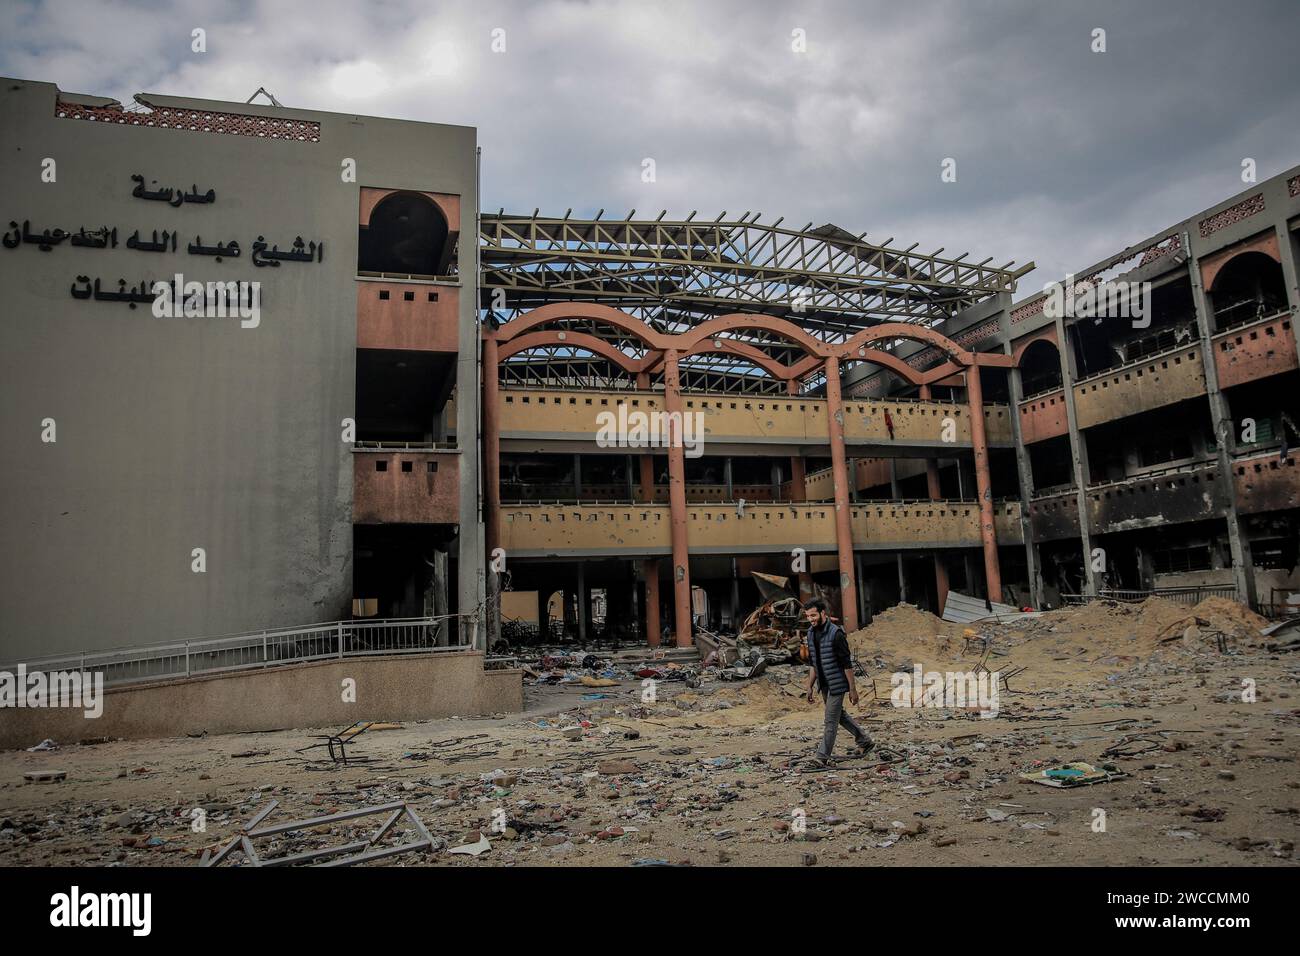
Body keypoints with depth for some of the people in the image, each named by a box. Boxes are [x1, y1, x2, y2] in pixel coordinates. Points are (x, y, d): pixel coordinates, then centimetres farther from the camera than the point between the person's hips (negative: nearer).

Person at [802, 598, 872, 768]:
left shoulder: (836, 633, -20)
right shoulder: (811, 633, 3)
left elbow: (847, 663, -18)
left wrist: (852, 689, -17)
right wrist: (810, 686, 11)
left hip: (837, 684, -8)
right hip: (824, 684, 8)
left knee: (831, 721, -2)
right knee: (840, 715, 20)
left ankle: (822, 757, 7)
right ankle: (864, 741, 37)